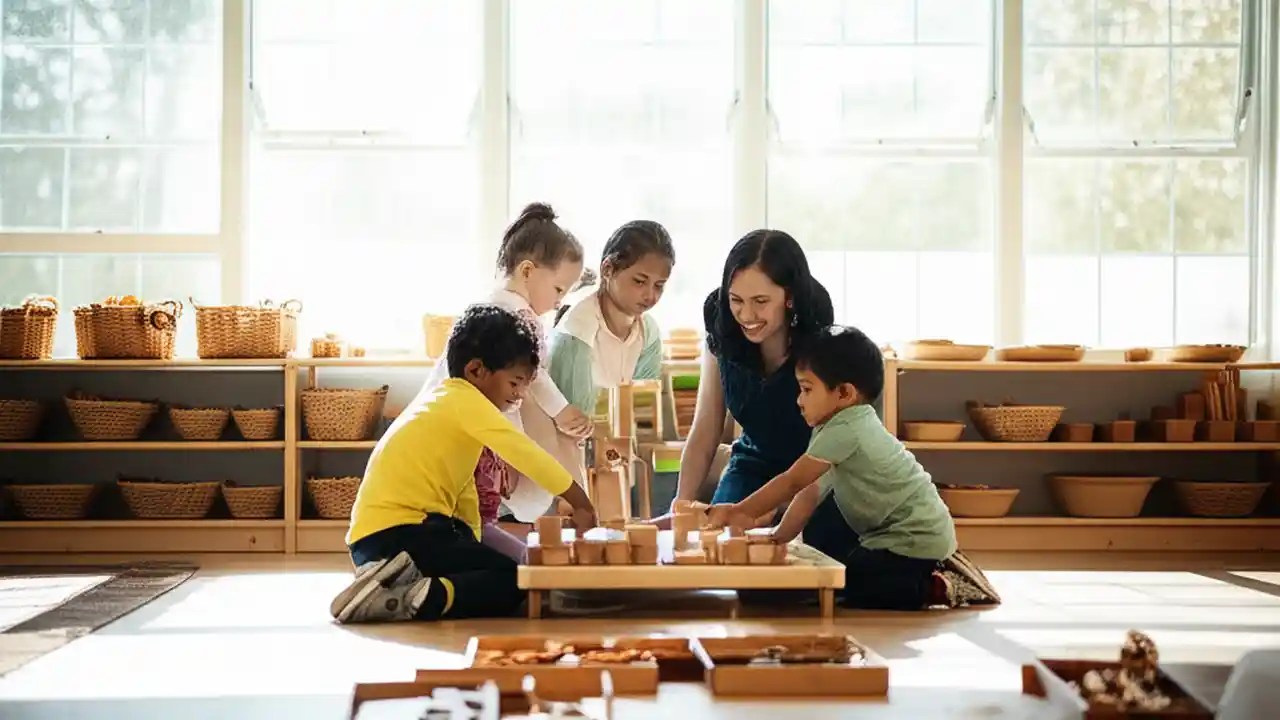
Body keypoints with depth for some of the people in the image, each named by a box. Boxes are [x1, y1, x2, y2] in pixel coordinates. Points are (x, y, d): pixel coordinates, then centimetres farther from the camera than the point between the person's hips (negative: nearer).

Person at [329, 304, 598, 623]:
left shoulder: (449, 404, 25)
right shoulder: (464, 399, -5)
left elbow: (464, 494, 22)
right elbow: (521, 451, -14)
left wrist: (473, 552, 14)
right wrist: (581, 504, -10)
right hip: (399, 534, -10)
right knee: (515, 580, -10)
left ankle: (405, 586, 0)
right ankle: (422, 598, -29)